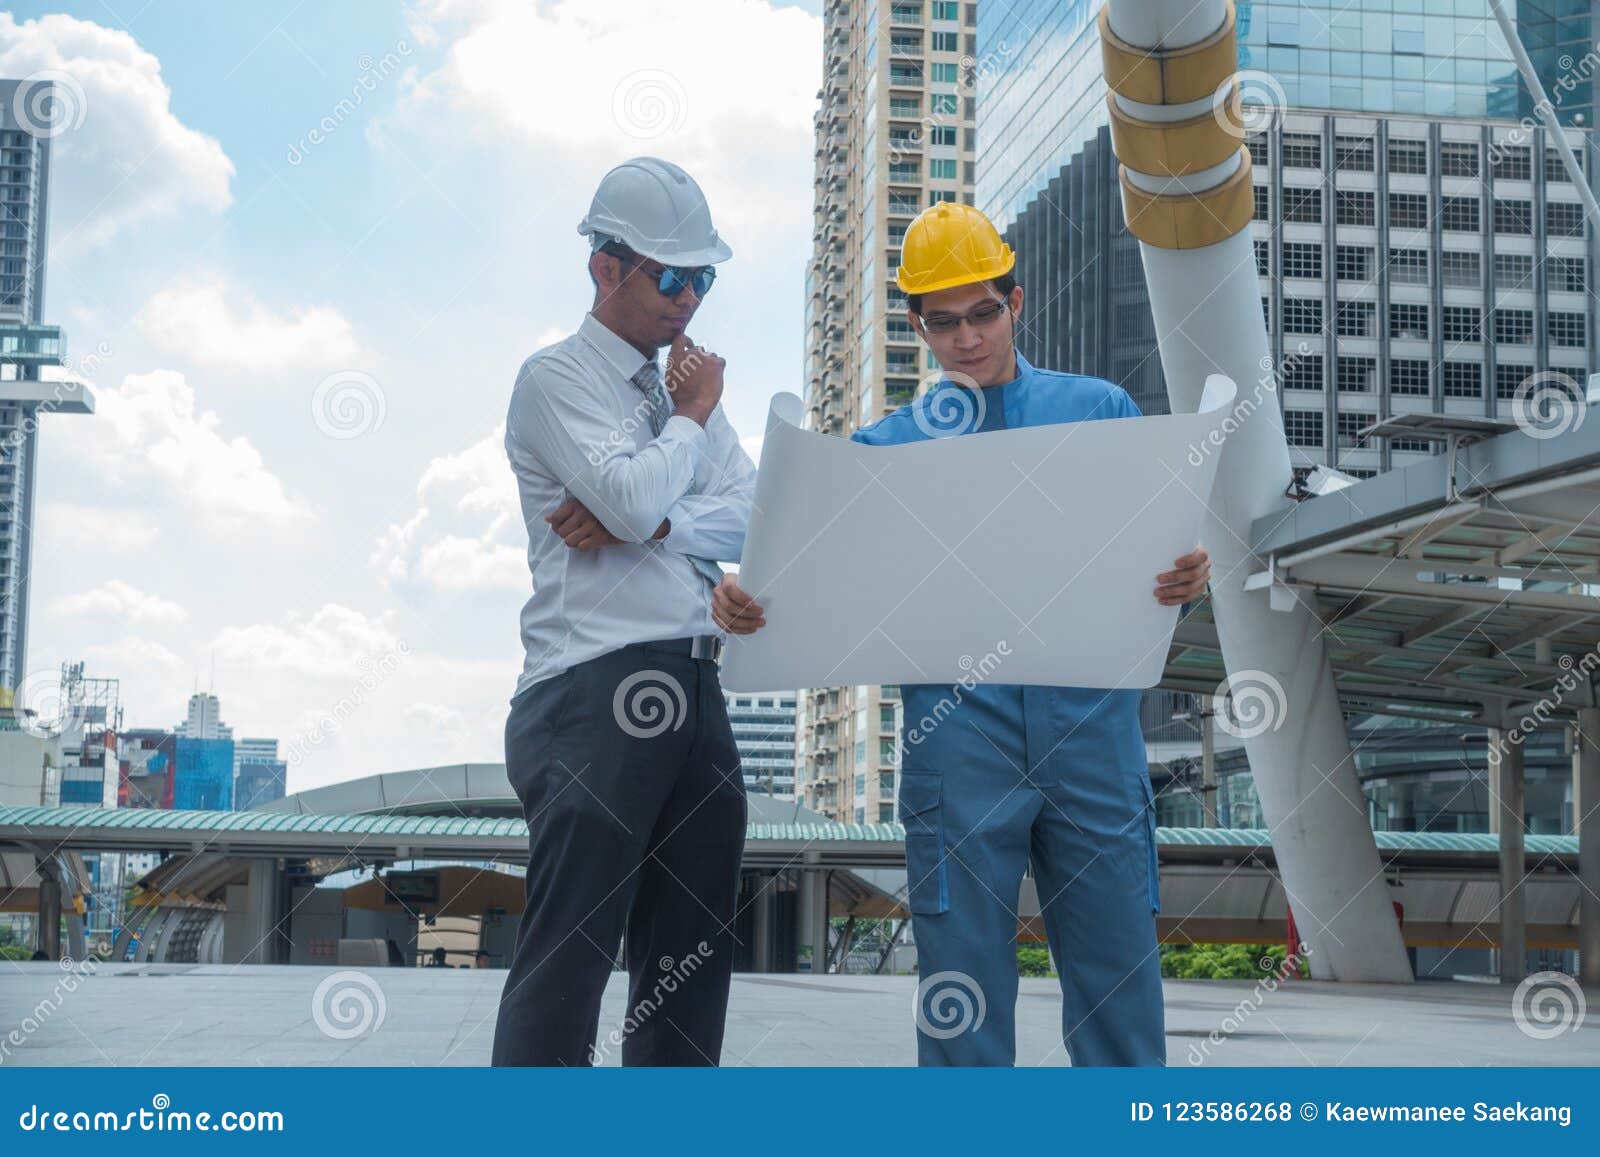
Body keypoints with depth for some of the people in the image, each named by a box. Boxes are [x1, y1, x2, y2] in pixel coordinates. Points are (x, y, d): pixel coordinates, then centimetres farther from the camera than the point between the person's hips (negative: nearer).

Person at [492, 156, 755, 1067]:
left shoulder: (685, 387, 21)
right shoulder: (558, 378, -1)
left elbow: (762, 517, 7)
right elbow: (634, 499, -17)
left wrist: (650, 521, -9)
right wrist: (692, 416, 1)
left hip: (695, 688, 8)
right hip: (597, 689, -8)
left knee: (693, 960, 9)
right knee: (570, 956, -9)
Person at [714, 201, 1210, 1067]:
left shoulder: (1099, 411, 14)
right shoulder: (885, 448, 13)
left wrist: (1189, 574, -16)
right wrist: (744, 604, -15)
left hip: (1090, 728, 0)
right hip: (957, 733, 0)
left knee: (1119, 981, 2)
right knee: (962, 1000, 1)